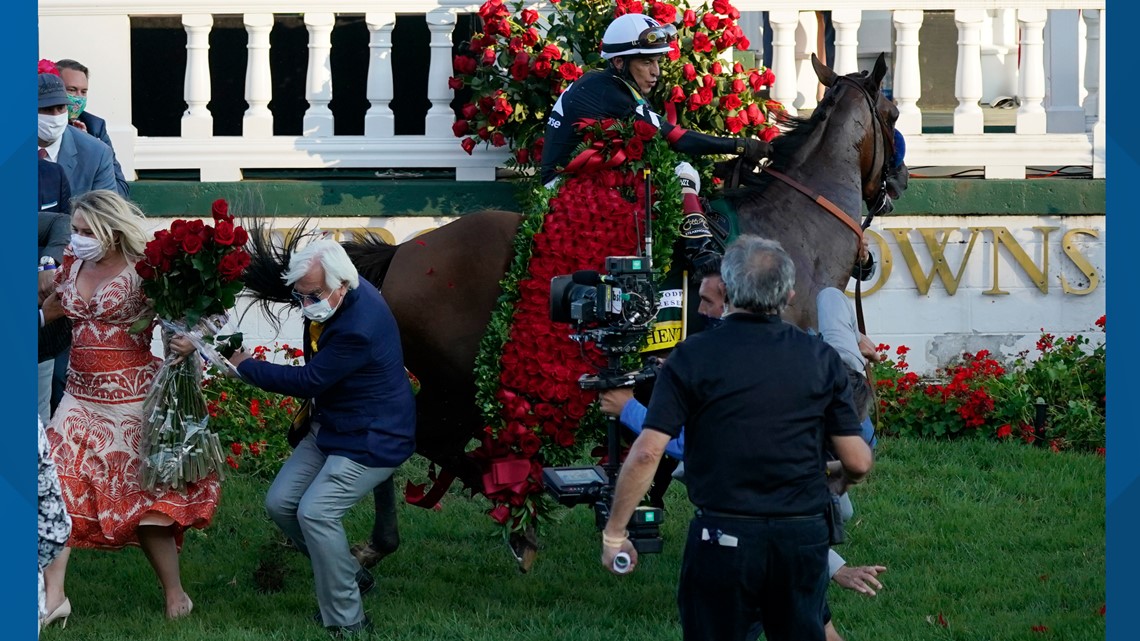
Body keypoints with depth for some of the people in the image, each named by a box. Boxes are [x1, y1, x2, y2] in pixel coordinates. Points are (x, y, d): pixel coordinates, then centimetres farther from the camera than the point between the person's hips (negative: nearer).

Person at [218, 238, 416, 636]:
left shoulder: (359, 328, -32)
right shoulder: (333, 300, -4)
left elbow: (308, 381, -24)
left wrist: (244, 365, -14)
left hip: (371, 439, -10)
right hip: (331, 426, 10)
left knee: (315, 512, -23)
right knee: (280, 504, 4)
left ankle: (347, 623, -12)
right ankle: (349, 575, 22)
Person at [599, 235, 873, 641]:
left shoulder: (692, 357, -6)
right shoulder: (820, 359, 1)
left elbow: (647, 453, -12)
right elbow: (858, 463, 3)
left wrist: (614, 534, -3)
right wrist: (842, 479, 27)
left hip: (723, 536, -2)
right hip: (803, 538, 2)